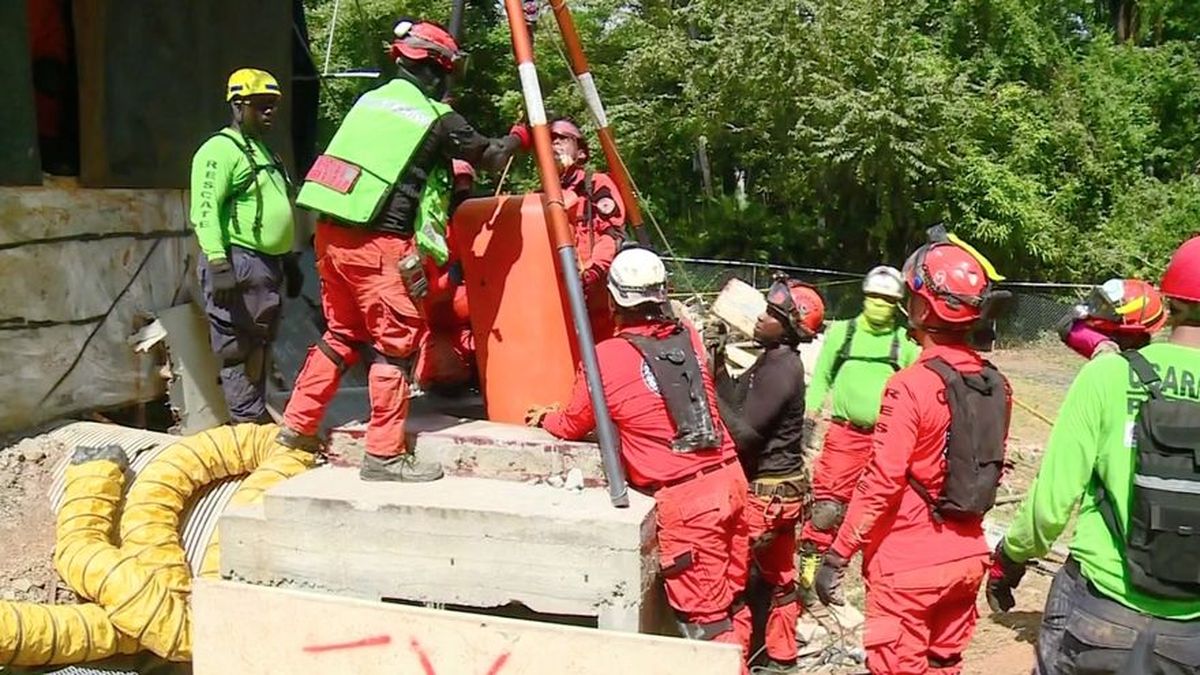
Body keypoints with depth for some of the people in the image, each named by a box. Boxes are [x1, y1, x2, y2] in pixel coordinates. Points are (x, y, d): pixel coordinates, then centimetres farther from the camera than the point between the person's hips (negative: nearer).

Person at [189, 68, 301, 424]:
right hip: (240, 264, -10)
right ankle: (247, 421, -2)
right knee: (239, 347, -6)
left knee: (261, 346, 14)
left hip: (268, 264, 10)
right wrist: (217, 264, -27)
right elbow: (205, 211, -18)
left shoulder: (261, 151, 22)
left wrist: (290, 262, 27)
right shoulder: (220, 150, -8)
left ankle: (257, 415, 23)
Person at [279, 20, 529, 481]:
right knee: (395, 342, 1)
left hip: (332, 235, 8)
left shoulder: (371, 99, 14)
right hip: (379, 246, -7)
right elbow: (490, 156, 7)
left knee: (343, 334, 20)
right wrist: (518, 137, 27)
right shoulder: (436, 119, -4)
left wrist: (445, 172, 30)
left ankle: (298, 425, 26)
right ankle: (384, 455, 3)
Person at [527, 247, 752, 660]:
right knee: (732, 601, 17)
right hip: (729, 479, 6)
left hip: (686, 500, -6)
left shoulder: (606, 358, -7)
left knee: (705, 616, 4)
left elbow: (572, 426, 8)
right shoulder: (689, 337, 7)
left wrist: (545, 418, 31)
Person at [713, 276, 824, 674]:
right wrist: (719, 364, -5)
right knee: (779, 578, 17)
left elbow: (743, 433, -23)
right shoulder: (775, 361, 9)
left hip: (767, 490, -10)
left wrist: (709, 393, -21)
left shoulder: (779, 369, -21)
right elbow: (737, 399, 5)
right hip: (780, 486, 10)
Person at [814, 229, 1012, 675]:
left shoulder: (912, 386, -20)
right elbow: (991, 471, 10)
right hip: (967, 558, 7)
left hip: (908, 563, -6)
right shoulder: (996, 385, 1)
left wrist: (836, 556, -14)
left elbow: (881, 484, -21)